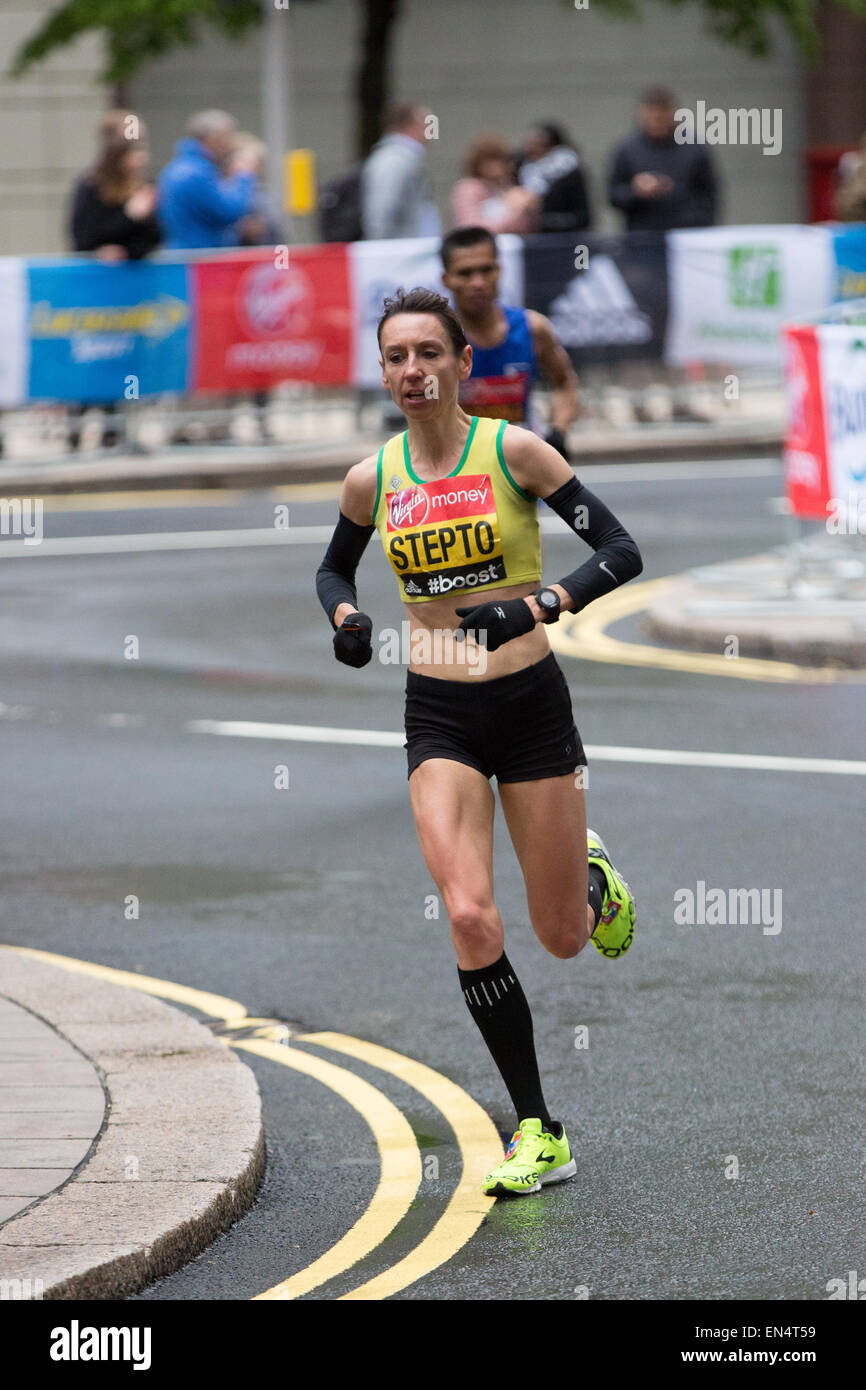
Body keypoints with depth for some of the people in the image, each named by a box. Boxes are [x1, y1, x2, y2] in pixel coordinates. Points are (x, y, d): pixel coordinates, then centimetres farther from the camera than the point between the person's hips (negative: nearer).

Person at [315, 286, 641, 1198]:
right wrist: (345, 618, -1)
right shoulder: (372, 481, 1)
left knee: (562, 940, 7)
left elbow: (620, 551, -9)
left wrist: (540, 605, -24)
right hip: (439, 718, 1)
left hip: (530, 706, -1)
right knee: (469, 919, -18)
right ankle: (539, 1137, -9)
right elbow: (334, 568, 21)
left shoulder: (513, 451, -8)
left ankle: (592, 876, 46)